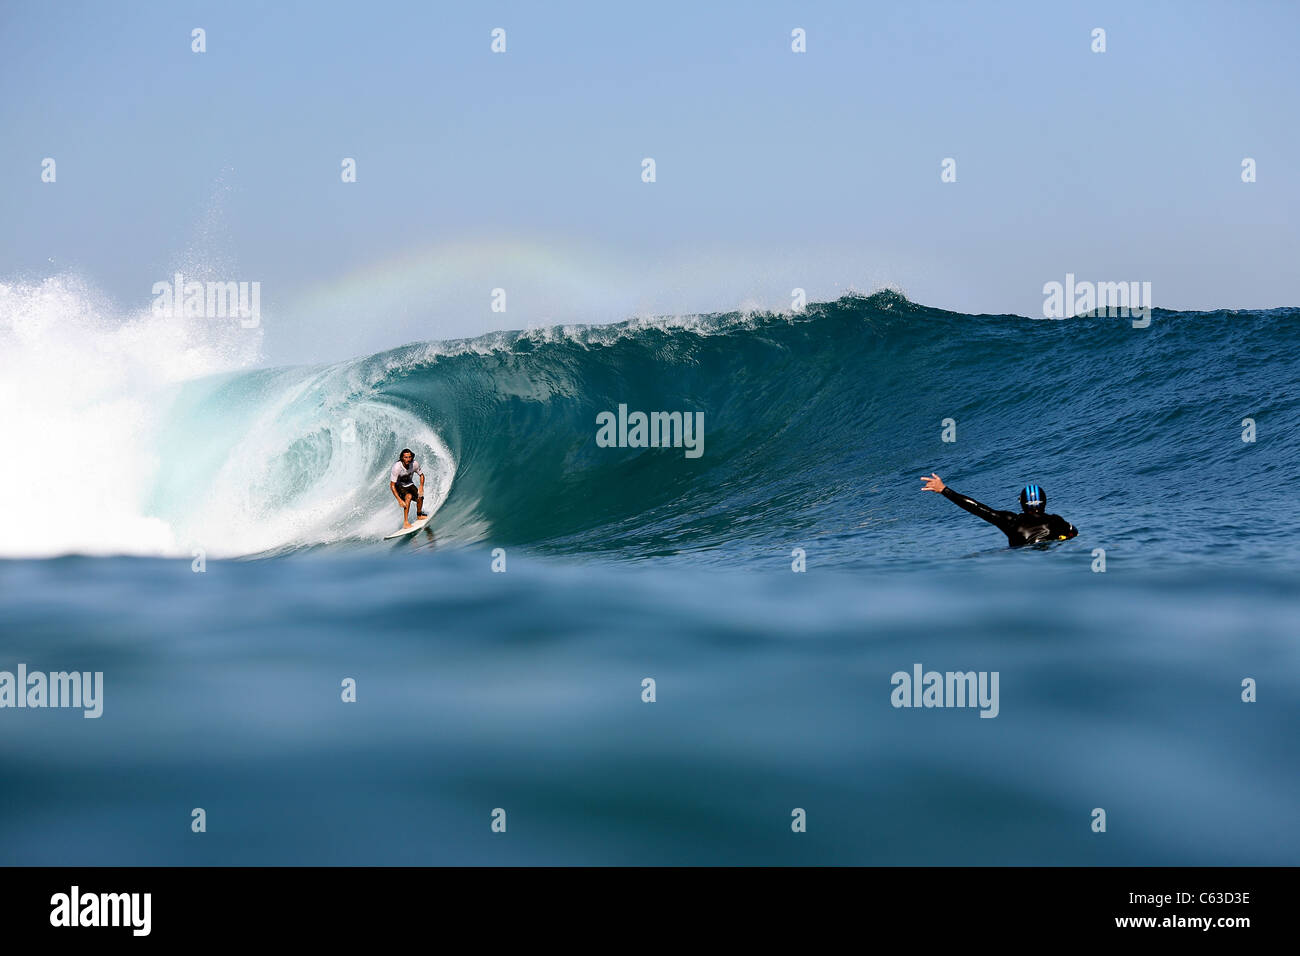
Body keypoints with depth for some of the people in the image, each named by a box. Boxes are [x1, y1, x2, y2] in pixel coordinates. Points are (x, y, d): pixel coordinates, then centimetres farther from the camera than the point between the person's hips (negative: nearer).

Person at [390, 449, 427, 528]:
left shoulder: (415, 464, -20)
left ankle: (419, 515, 20)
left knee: (420, 497, -12)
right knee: (409, 496, -30)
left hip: (409, 484, 5)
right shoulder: (397, 468, -33)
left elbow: (421, 475, 0)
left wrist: (421, 487, -18)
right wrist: (399, 500, -34)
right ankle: (405, 522, -31)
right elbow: (392, 485, -29)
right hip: (398, 486, -5)